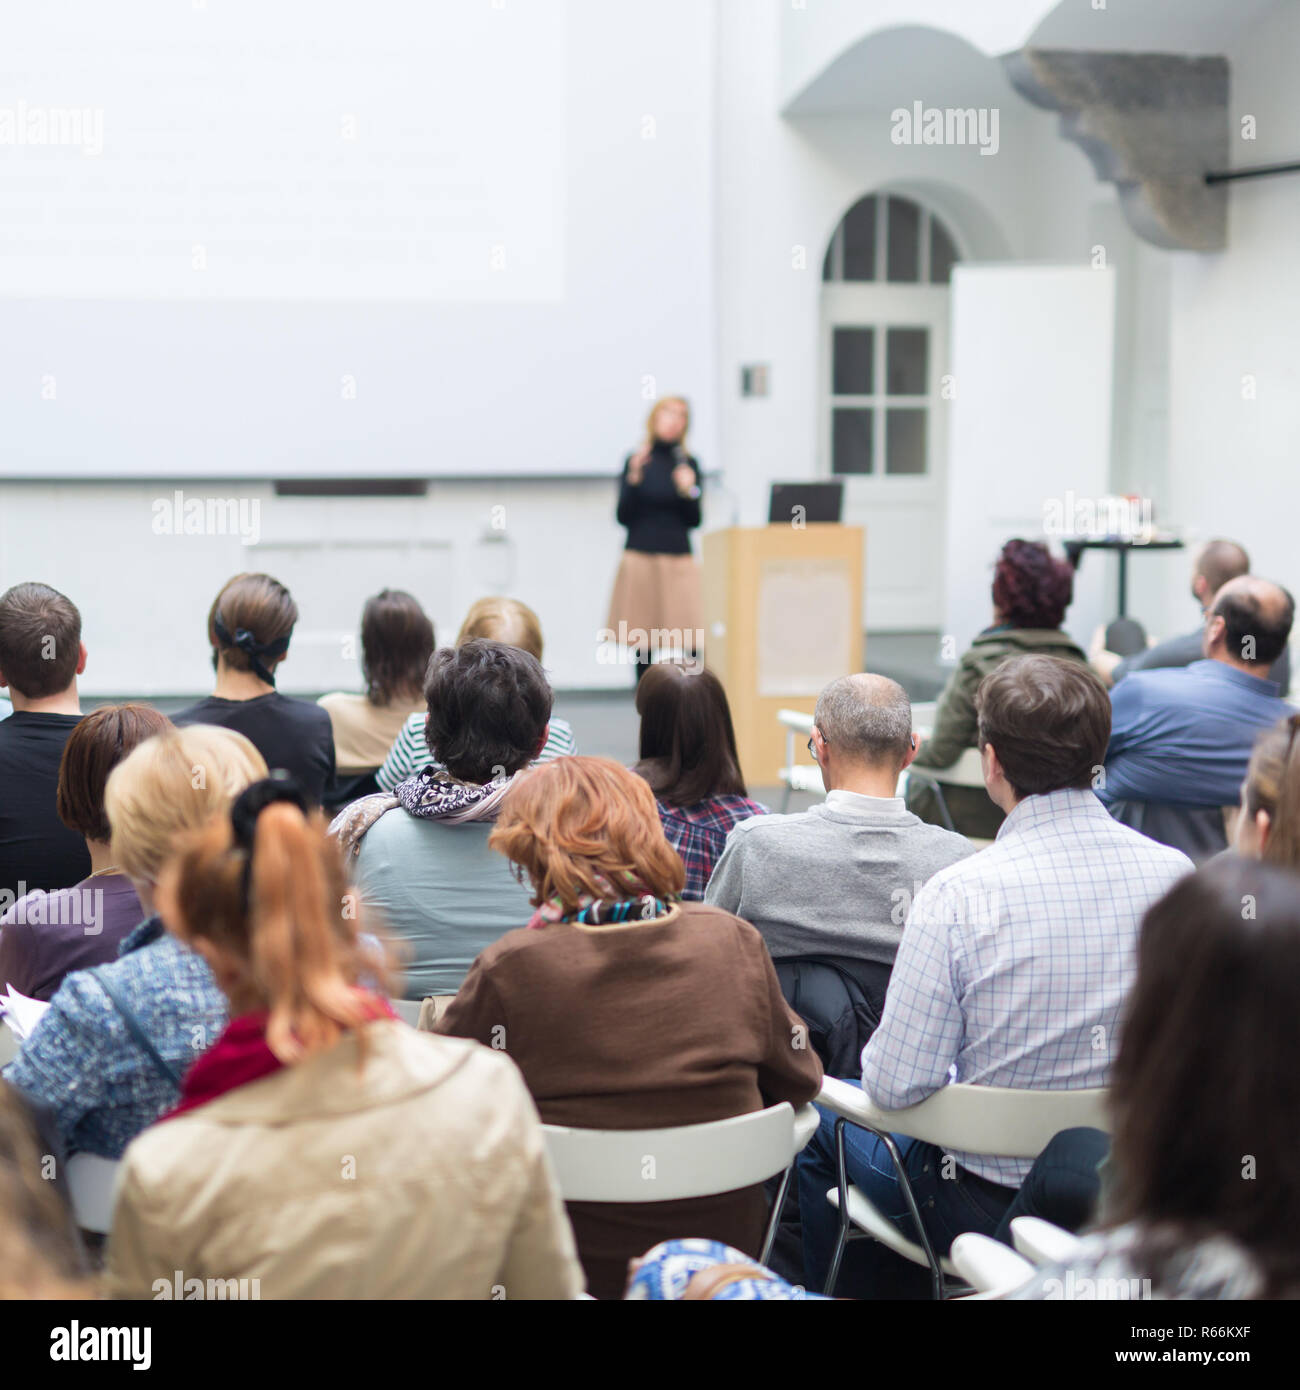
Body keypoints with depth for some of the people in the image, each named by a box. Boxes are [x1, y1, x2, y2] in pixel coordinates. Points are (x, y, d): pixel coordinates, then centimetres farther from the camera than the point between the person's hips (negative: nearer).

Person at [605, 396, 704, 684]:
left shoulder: (688, 464, 10)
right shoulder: (635, 461, 6)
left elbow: (694, 520, 8)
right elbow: (623, 516, 1)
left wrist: (688, 491, -9)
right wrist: (634, 479, -10)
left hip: (678, 560, 1)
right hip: (641, 560, -1)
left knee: (688, 645, -11)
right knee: (643, 647, -2)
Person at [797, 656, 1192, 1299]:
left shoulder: (956, 896, -26)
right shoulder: (1176, 873, -12)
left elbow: (895, 1086, -22)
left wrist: (879, 1060, 1)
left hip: (989, 1212, -5)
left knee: (821, 1119, 24)